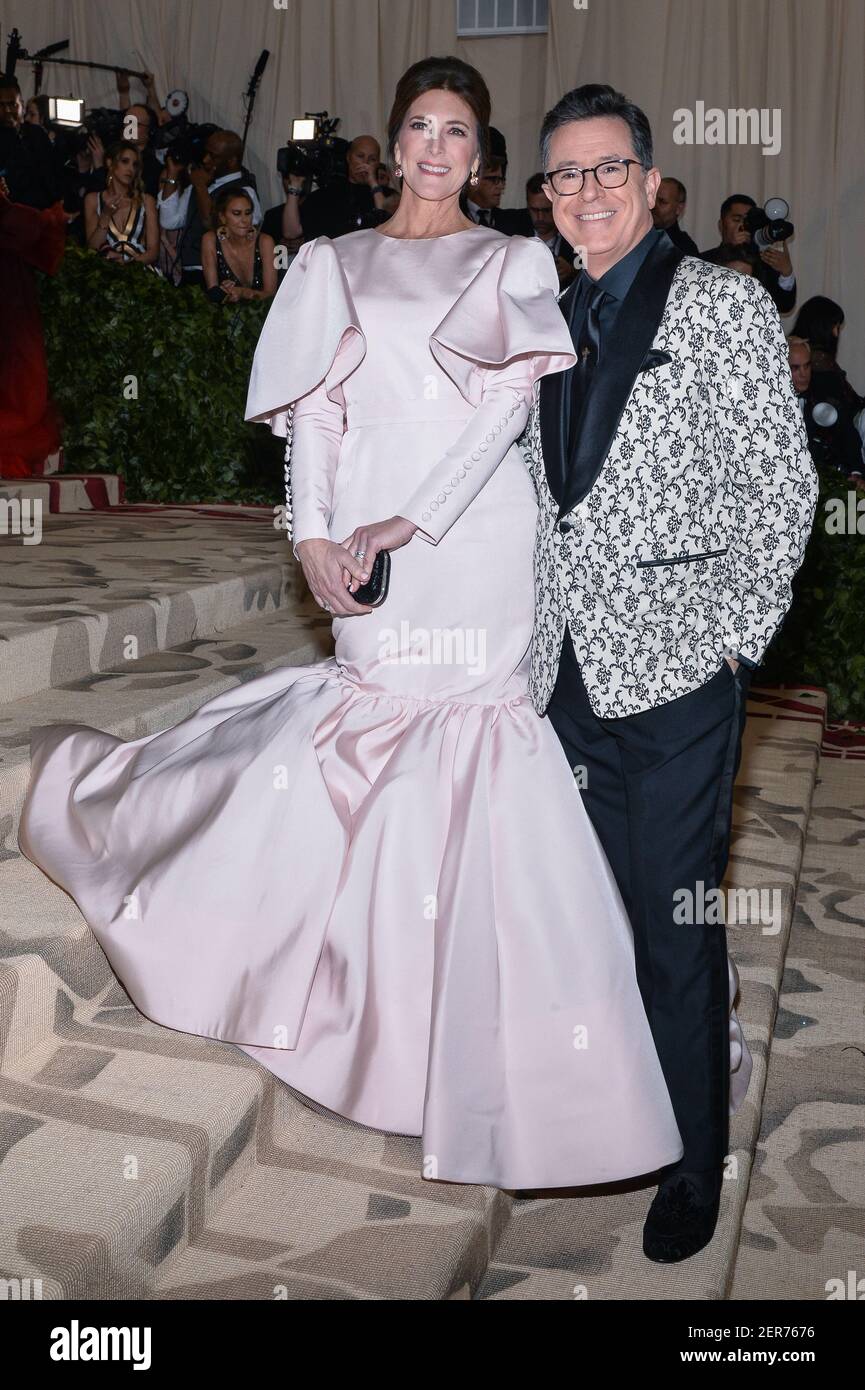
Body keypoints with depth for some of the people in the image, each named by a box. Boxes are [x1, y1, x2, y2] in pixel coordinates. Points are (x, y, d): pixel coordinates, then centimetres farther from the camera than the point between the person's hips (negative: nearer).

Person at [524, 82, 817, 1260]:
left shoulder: (726, 304, 0)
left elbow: (783, 485, -3)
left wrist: (737, 636, -9)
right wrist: (533, 634, 9)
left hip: (673, 670, -5)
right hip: (565, 672, 5)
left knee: (677, 928, 1)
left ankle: (695, 1167, 20)